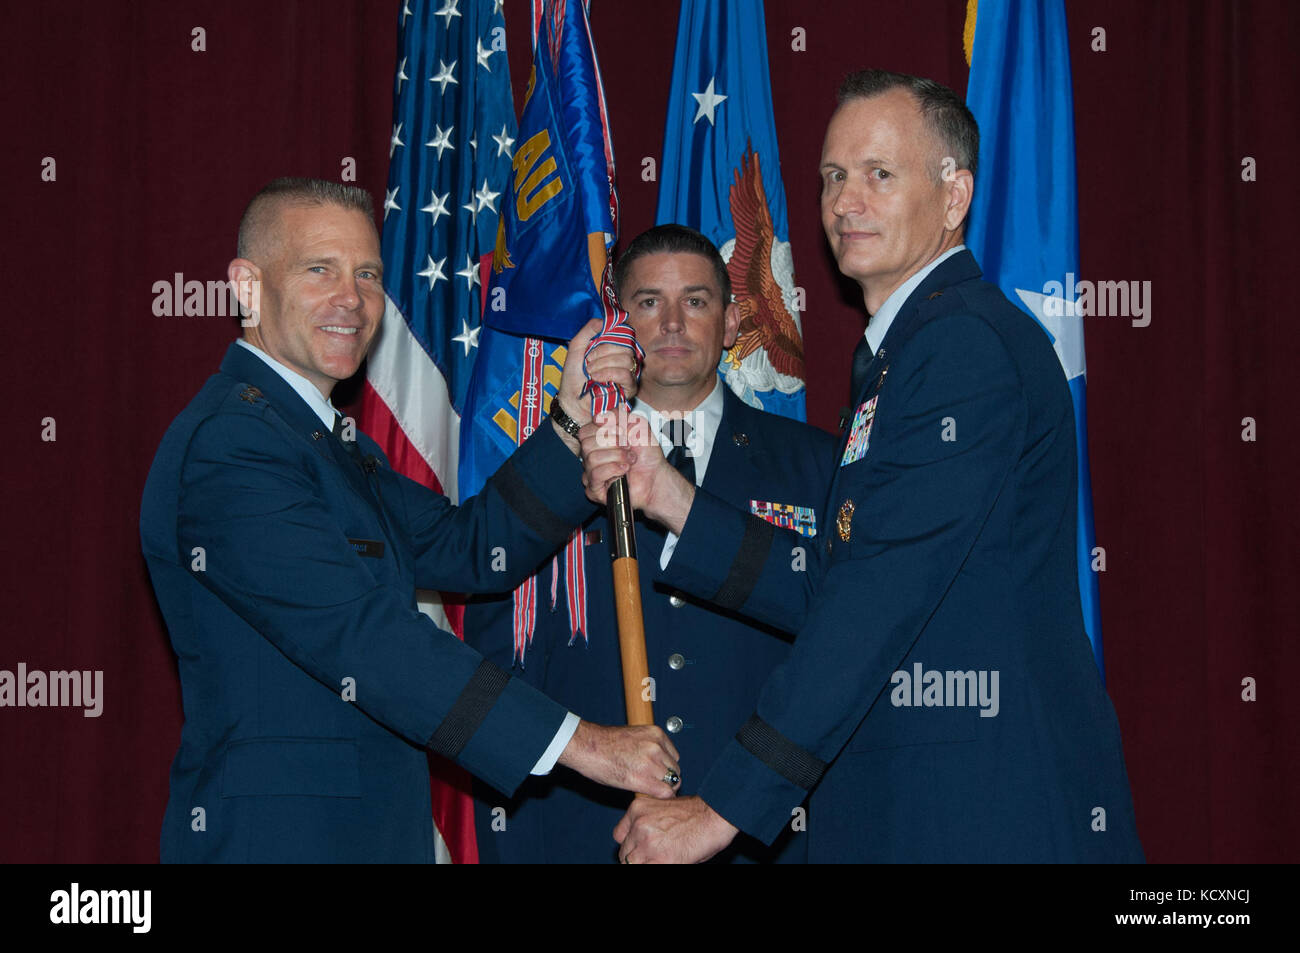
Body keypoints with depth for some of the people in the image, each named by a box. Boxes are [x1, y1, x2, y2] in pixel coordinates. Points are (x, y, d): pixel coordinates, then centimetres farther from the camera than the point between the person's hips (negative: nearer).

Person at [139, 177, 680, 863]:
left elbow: (469, 549, 10)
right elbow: (359, 635, -24)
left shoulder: (335, 442, 16)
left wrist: (575, 421, -3)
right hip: (271, 838, -9)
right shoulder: (230, 443, -17)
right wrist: (578, 742, -24)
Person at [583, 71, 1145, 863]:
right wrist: (672, 502, 3)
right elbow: (832, 592, 13)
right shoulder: (898, 353, 18)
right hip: (903, 805, 9)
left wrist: (726, 807, -21)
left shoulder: (969, 339, -14)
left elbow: (884, 594, -21)